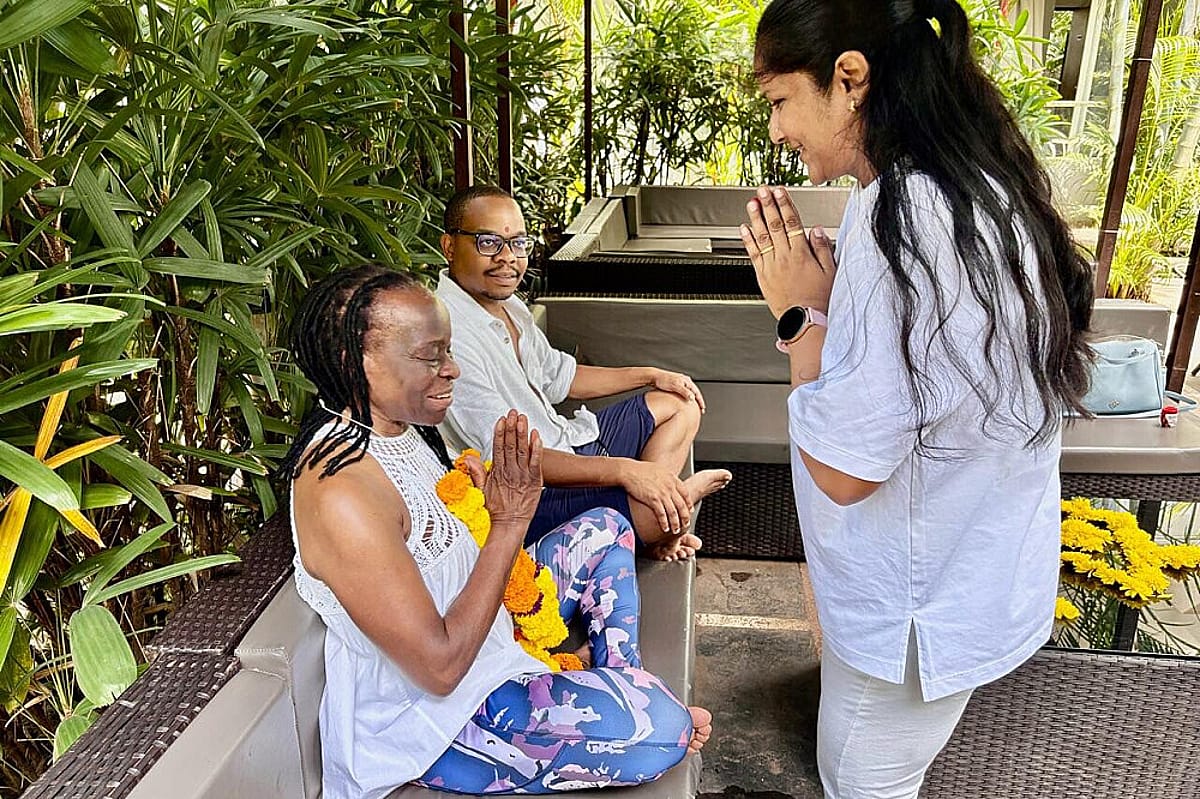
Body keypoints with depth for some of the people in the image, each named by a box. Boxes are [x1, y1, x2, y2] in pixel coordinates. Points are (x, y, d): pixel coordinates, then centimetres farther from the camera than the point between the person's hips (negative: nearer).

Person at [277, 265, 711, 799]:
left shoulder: (396, 425, -4)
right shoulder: (341, 494, -33)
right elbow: (440, 667, -30)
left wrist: (489, 498, -9)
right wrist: (510, 523, -28)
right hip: (429, 715, -10)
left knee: (603, 529, 17)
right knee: (661, 727, -23)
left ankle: (624, 686, 14)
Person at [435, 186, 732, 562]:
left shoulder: (507, 305, 7)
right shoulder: (450, 336, -25)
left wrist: (651, 375, 19)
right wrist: (624, 470, -33)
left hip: (566, 441, 11)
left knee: (681, 403, 18)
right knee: (666, 510, -30)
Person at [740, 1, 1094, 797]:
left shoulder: (905, 218, -30)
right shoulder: (983, 191, 1)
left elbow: (843, 469, -27)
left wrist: (800, 313, -16)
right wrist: (830, 299, -3)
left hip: (921, 602, -9)